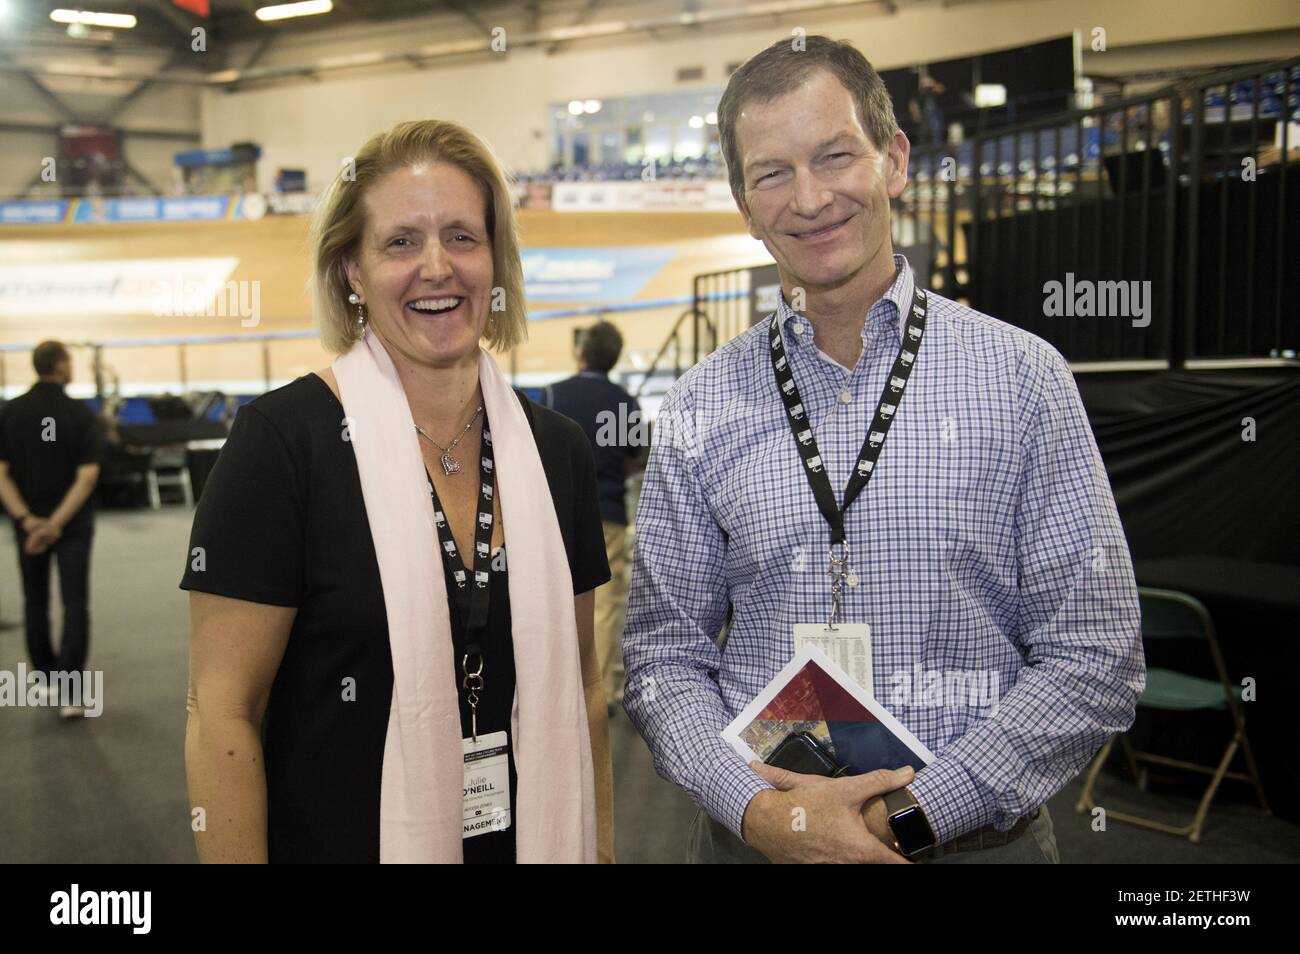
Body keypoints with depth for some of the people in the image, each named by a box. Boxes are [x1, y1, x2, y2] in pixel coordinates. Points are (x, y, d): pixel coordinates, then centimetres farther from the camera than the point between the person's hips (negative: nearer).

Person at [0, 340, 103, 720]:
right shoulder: (81, 413, -9)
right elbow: (87, 476, -17)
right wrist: (57, 523, -18)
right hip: (74, 522, -2)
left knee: (35, 602, 17)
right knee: (75, 604, 0)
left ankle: (47, 681, 27)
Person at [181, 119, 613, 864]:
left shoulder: (557, 448, -1)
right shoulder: (282, 439, -15)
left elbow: (581, 683, 6)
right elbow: (222, 715, -14)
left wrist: (600, 849, 4)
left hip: (535, 838, 4)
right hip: (344, 841, -4)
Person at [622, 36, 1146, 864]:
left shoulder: (1023, 377, -7)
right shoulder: (702, 410, -2)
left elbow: (1094, 659, -8)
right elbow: (665, 656, 0)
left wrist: (911, 814, -15)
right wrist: (759, 810, -15)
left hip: (975, 834, -1)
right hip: (754, 838, 1)